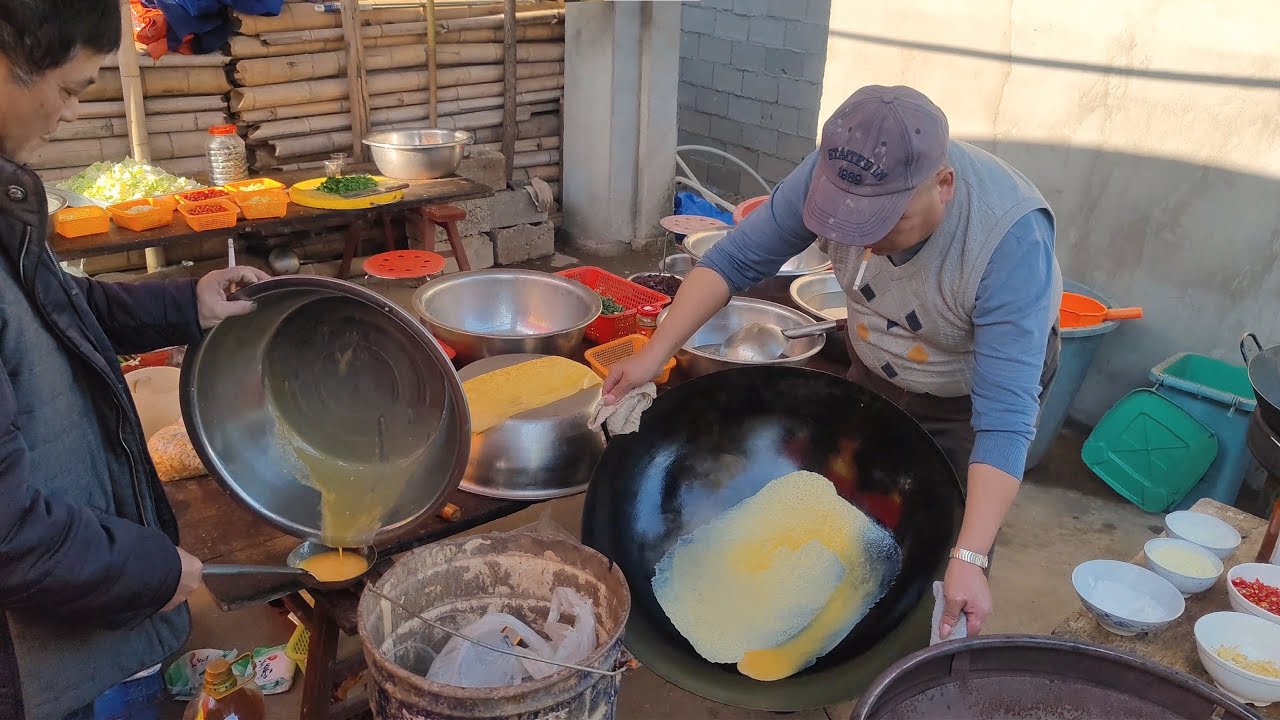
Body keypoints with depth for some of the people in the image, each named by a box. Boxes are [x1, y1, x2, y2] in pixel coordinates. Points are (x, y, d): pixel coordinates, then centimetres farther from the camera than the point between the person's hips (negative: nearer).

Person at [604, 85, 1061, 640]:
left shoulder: (1013, 242, -39)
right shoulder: (832, 174, -28)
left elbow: (1004, 416, -41)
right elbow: (735, 260, -18)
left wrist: (969, 560, -46)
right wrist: (655, 354, -27)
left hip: (971, 393, -4)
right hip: (875, 374, 4)